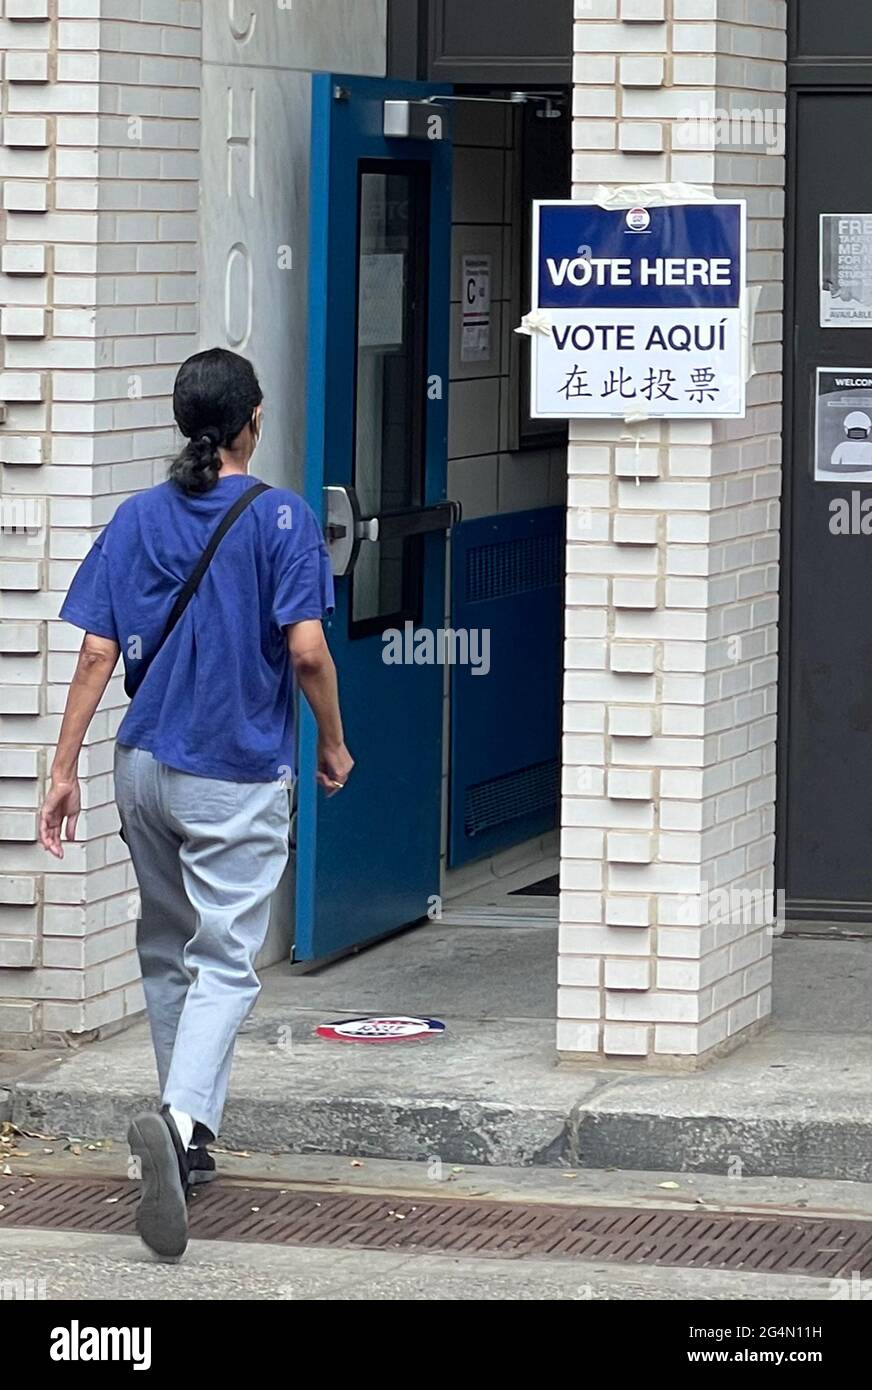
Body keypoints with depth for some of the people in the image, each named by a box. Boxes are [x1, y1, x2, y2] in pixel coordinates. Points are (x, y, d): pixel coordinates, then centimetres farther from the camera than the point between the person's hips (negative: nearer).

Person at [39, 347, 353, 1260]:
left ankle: (190, 1136, 28)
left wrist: (64, 768, 1)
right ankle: (181, 1121, -28)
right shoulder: (280, 518, -9)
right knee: (226, 962, -5)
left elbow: (96, 655, -1)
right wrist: (333, 744, 0)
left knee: (167, 951, 19)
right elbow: (307, 649, -15)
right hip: (239, 776, -4)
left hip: (146, 767, 4)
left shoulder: (138, 518, 2)